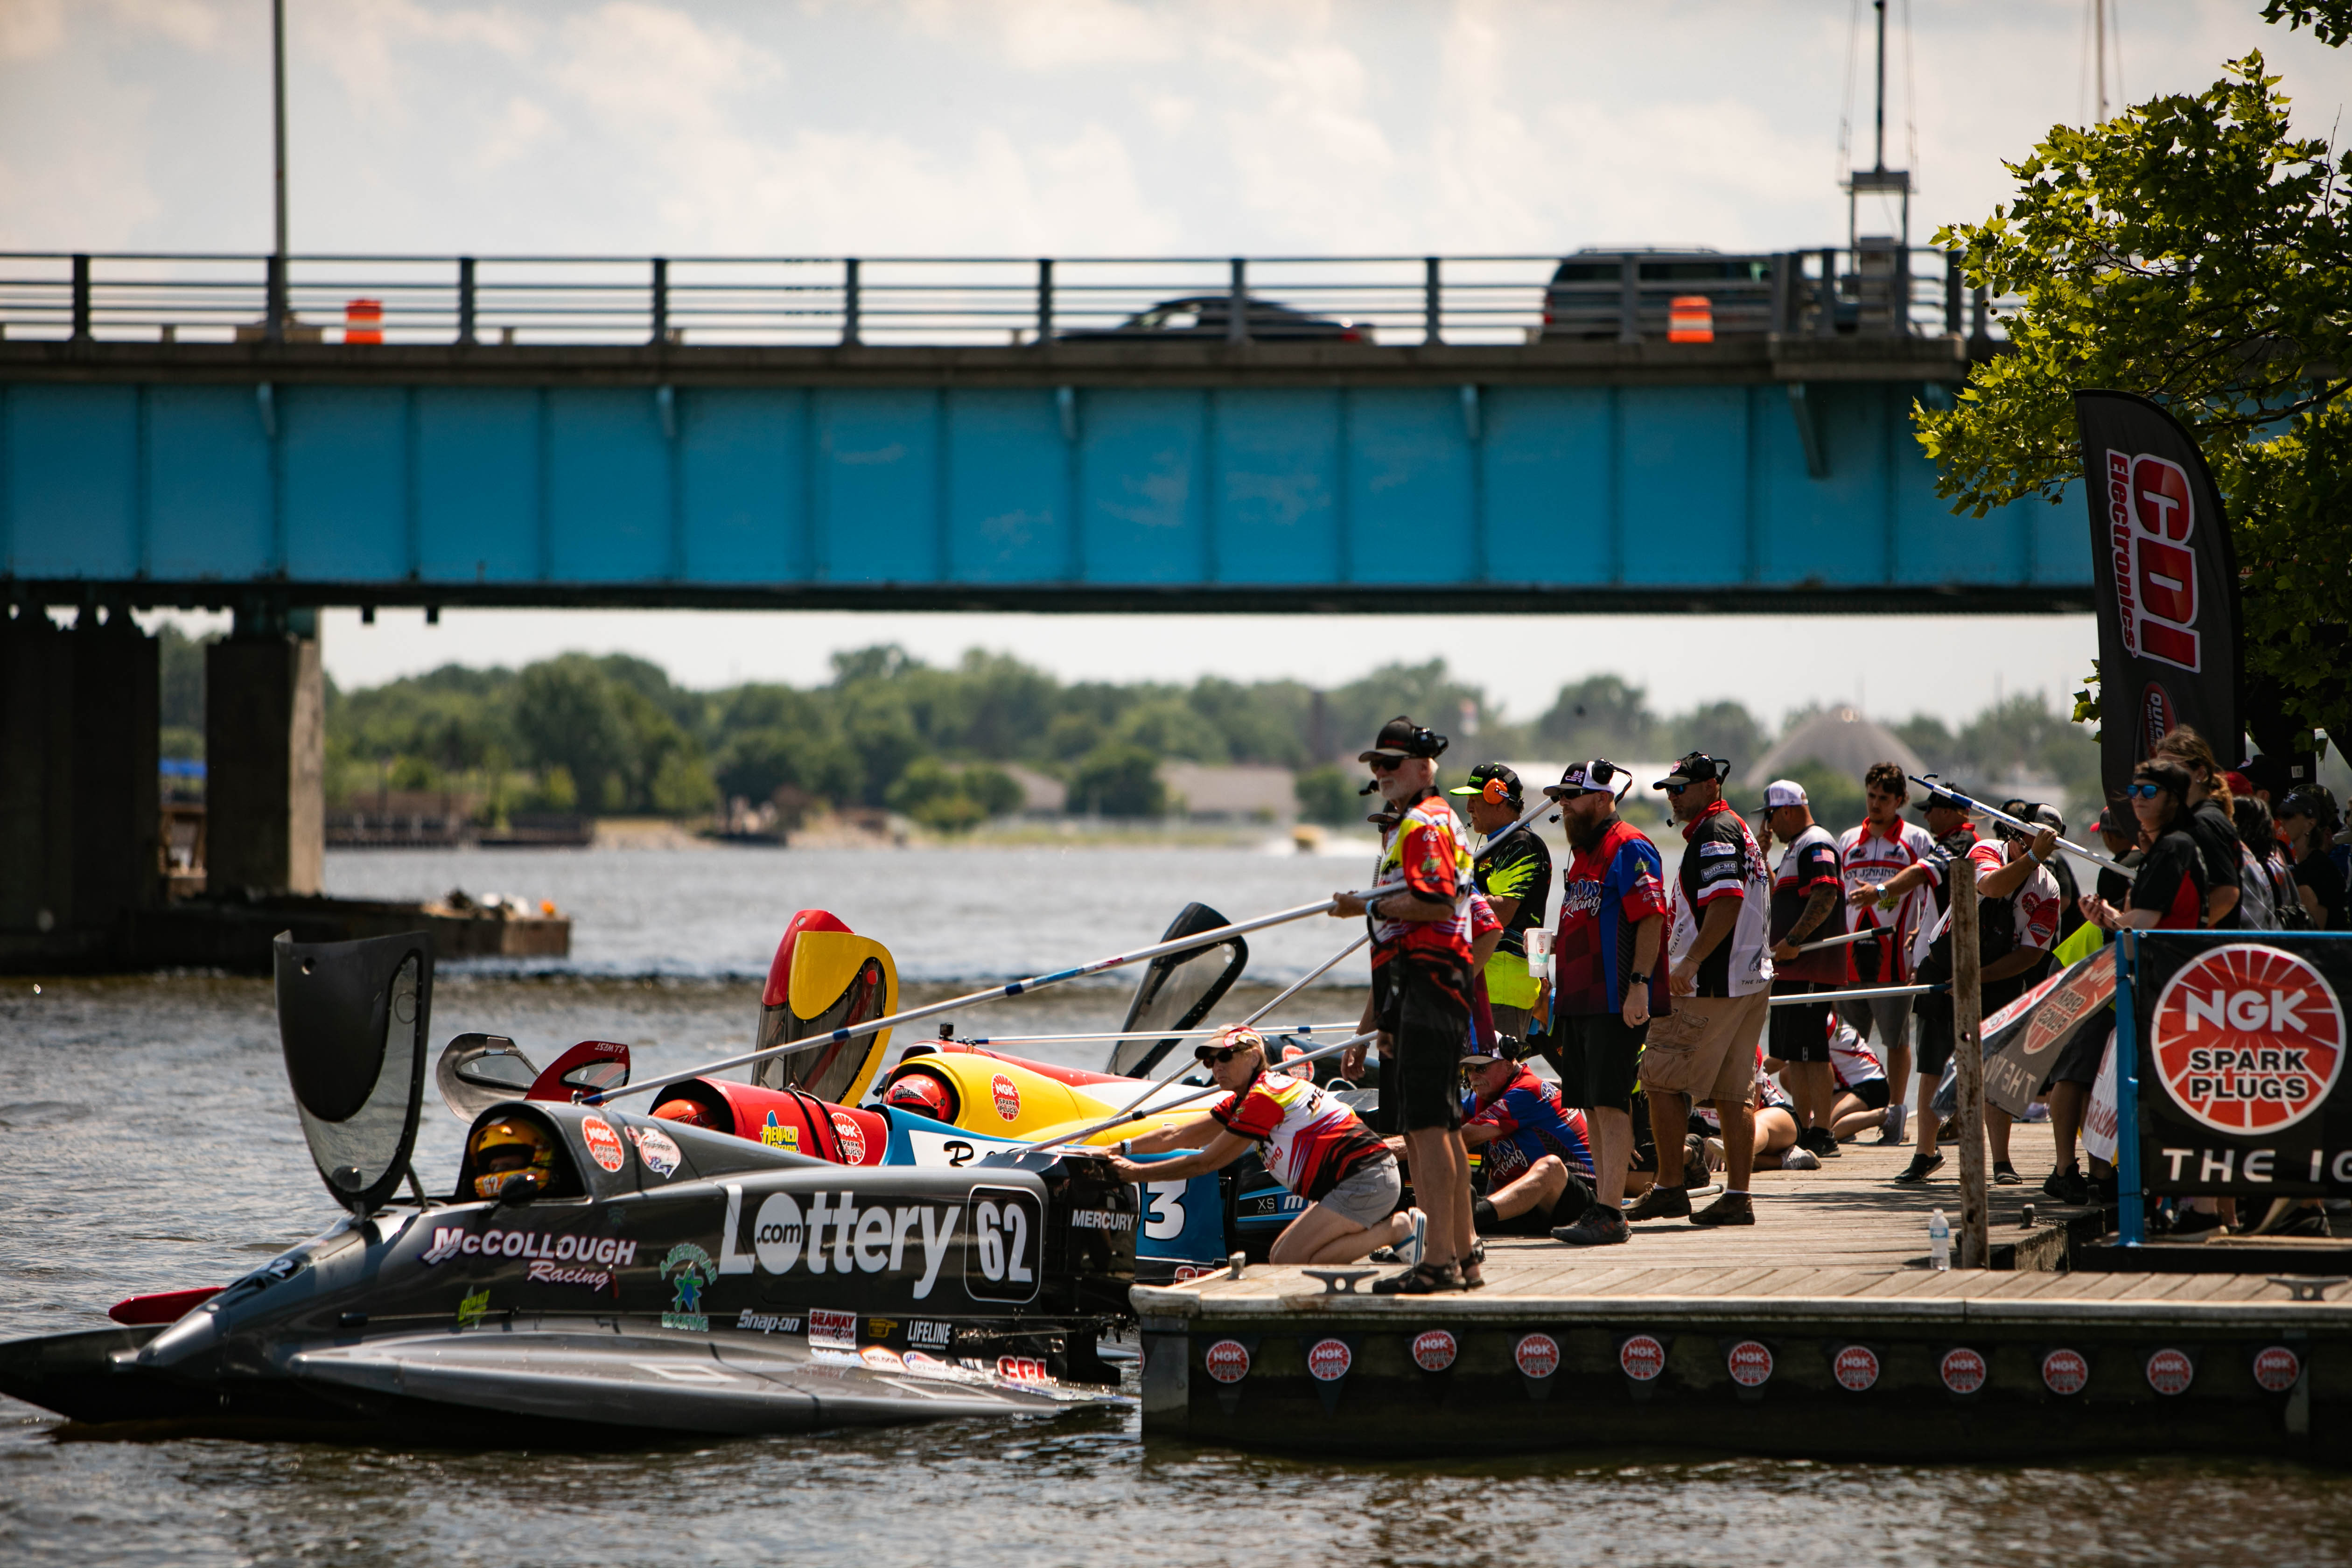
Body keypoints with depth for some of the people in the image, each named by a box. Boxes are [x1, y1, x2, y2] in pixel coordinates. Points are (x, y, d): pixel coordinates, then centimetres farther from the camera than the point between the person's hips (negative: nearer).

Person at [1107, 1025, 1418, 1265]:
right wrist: (1119, 1151, 16)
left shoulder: (1264, 1097, -13)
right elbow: (1176, 1136, 21)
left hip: (1366, 1180, -10)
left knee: (1288, 1263, -16)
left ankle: (1397, 1230, -12)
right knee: (1278, 1256, 9)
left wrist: (1138, 1174, -2)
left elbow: (1205, 1163, -9)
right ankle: (1395, 1224, 5)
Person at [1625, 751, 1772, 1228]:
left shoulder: (1714, 834, -12)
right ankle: (1737, 1197, 7)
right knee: (1734, 1094, 9)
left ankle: (1669, 1188, -5)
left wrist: (1691, 962, -26)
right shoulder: (1740, 831, 20)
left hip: (1712, 987, -10)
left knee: (1662, 1080, -5)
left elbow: (1727, 903, -24)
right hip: (1752, 979, 10)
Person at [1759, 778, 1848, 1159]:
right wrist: (1761, 856, 23)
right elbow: (1776, 897, 33)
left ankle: (1822, 1138, -11)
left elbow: (1826, 896, -25)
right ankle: (1805, 1131, 18)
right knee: (1793, 1056, 13)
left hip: (1811, 970, -11)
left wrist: (1793, 941, -27)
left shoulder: (1816, 845, -11)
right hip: (1792, 970, 11)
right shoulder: (1797, 848, 23)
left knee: (1810, 1053, -11)